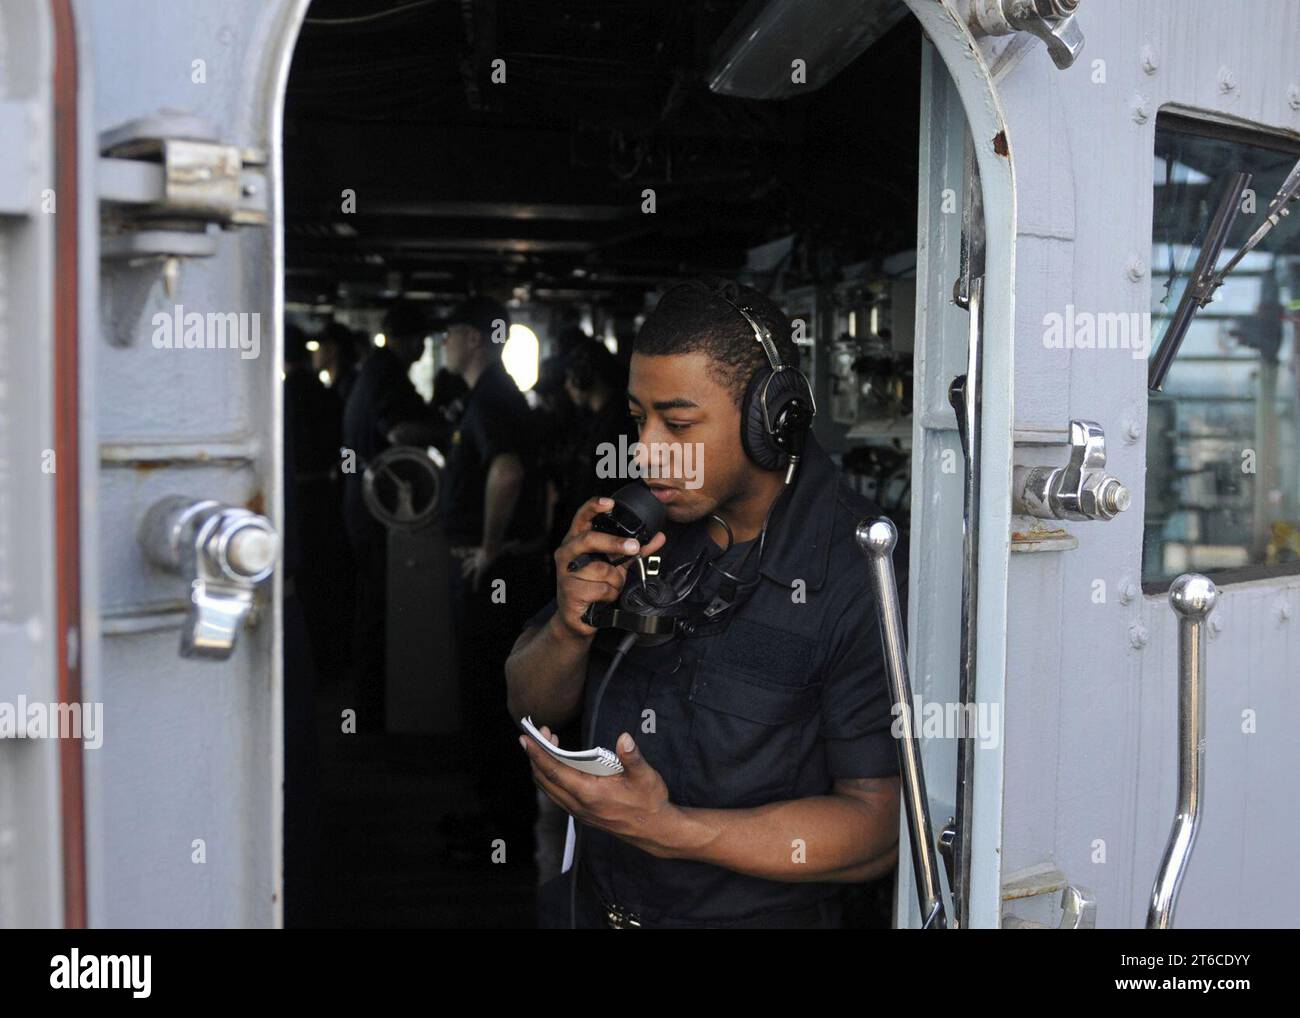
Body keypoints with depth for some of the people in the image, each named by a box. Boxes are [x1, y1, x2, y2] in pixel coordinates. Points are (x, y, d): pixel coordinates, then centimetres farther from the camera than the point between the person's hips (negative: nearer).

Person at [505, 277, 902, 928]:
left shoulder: (858, 574, -16)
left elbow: (877, 829, -15)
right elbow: (530, 706, 8)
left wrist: (667, 829, -23)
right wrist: (570, 628, -12)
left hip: (755, 915, -5)